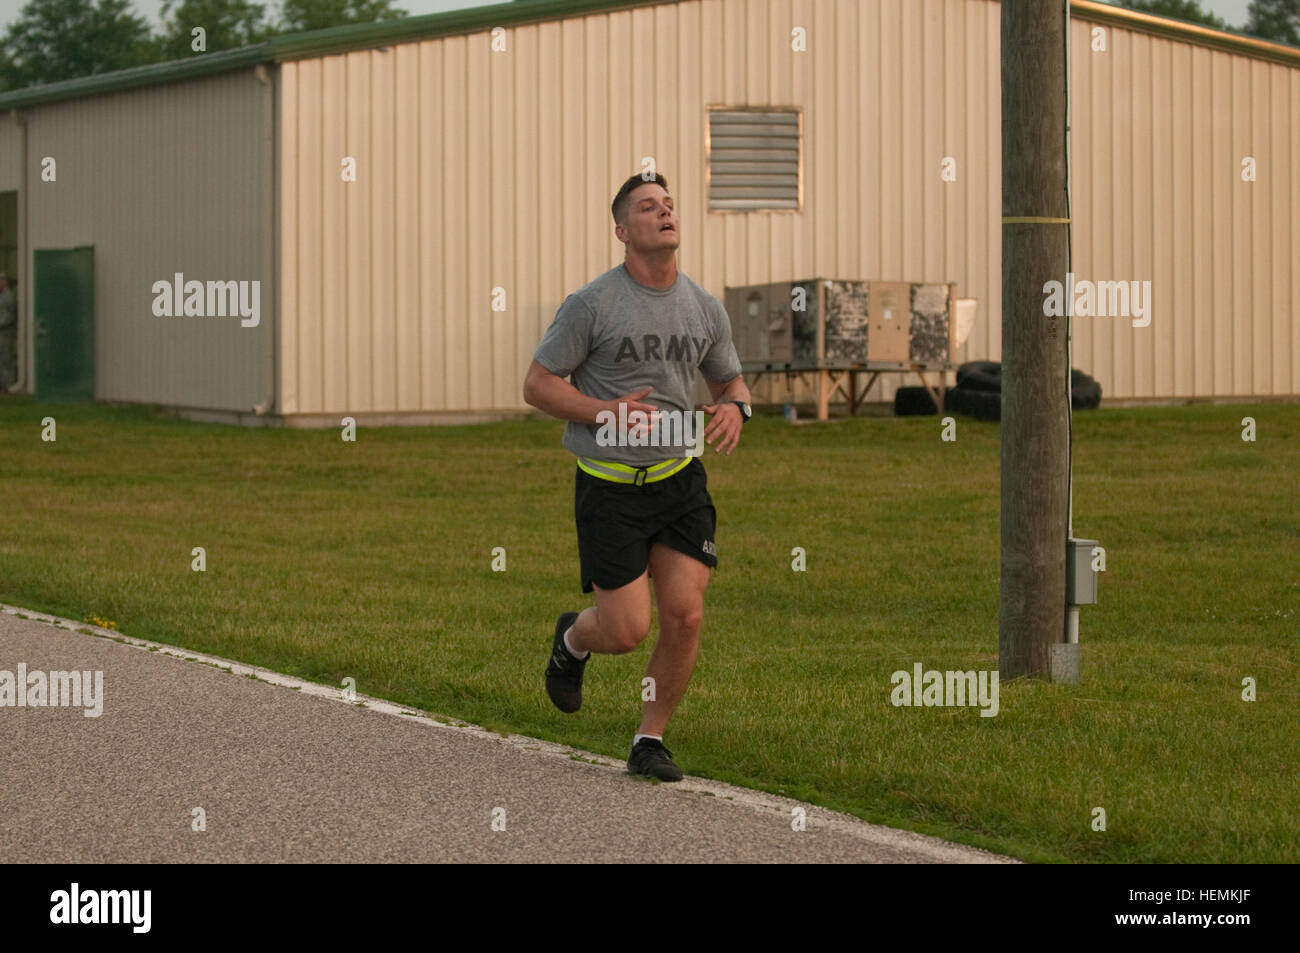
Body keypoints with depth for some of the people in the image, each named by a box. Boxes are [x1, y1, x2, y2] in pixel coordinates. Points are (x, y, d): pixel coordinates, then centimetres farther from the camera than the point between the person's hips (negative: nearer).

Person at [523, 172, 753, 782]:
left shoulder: (705, 309, 6)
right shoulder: (592, 304, -9)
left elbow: (730, 381, 21)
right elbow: (537, 385, -6)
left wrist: (734, 409, -4)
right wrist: (606, 412, -20)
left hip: (681, 480, 4)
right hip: (610, 486, -4)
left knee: (684, 616, -7)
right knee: (626, 632, -6)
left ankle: (650, 743, 12)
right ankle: (573, 639, 32)